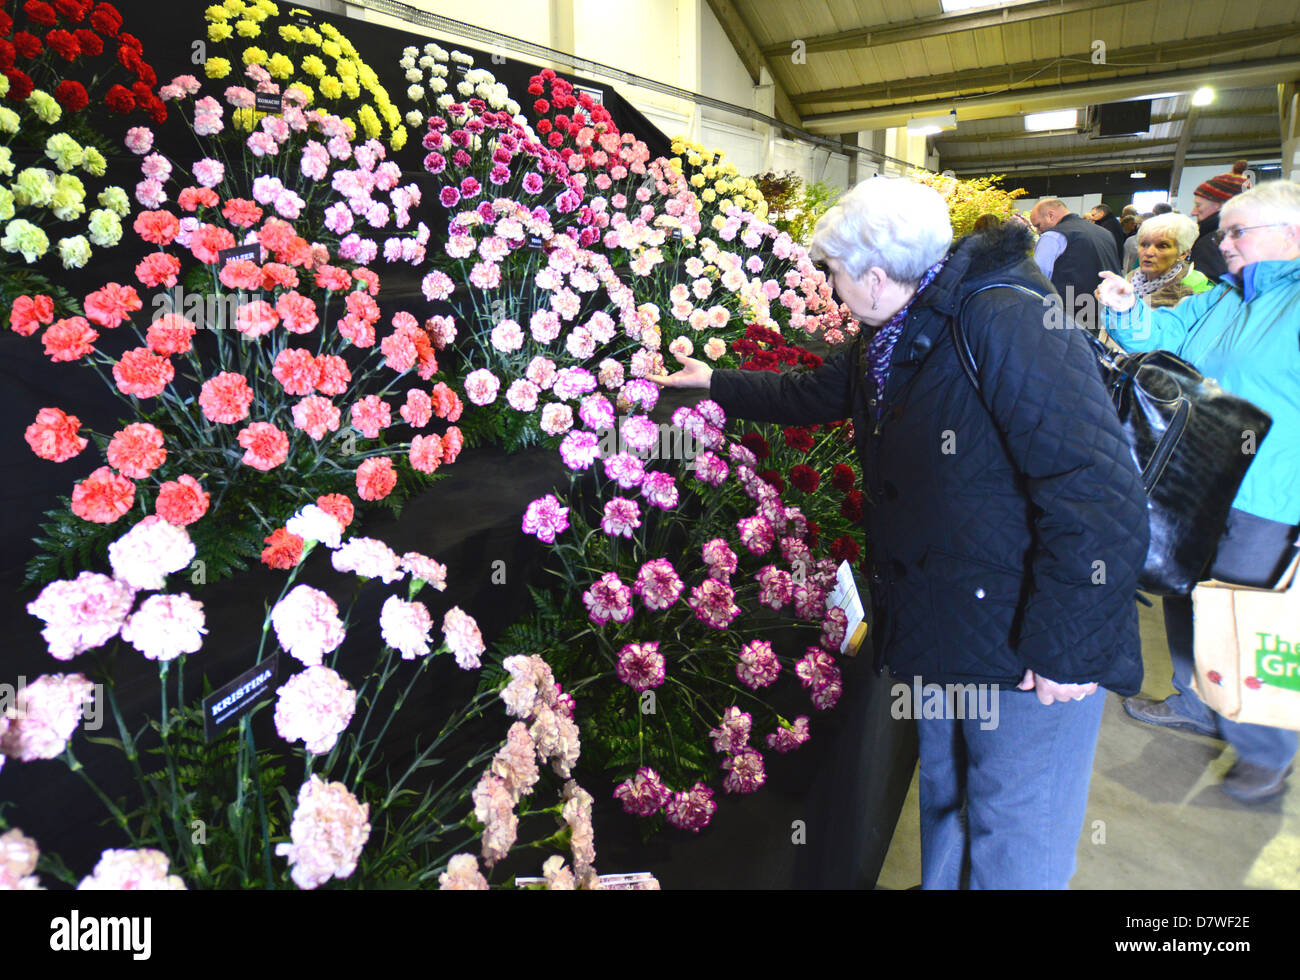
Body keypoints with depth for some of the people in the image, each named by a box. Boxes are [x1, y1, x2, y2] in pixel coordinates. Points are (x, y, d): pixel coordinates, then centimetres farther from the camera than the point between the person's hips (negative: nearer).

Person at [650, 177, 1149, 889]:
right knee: (943, 798, 26)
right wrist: (714, 384, 29)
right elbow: (807, 396, 23)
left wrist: (1065, 650, -25)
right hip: (933, 629, 8)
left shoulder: (1010, 323, -25)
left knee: (1015, 843, 8)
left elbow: (1100, 496, -29)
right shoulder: (886, 339, 4)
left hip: (1027, 643, -8)